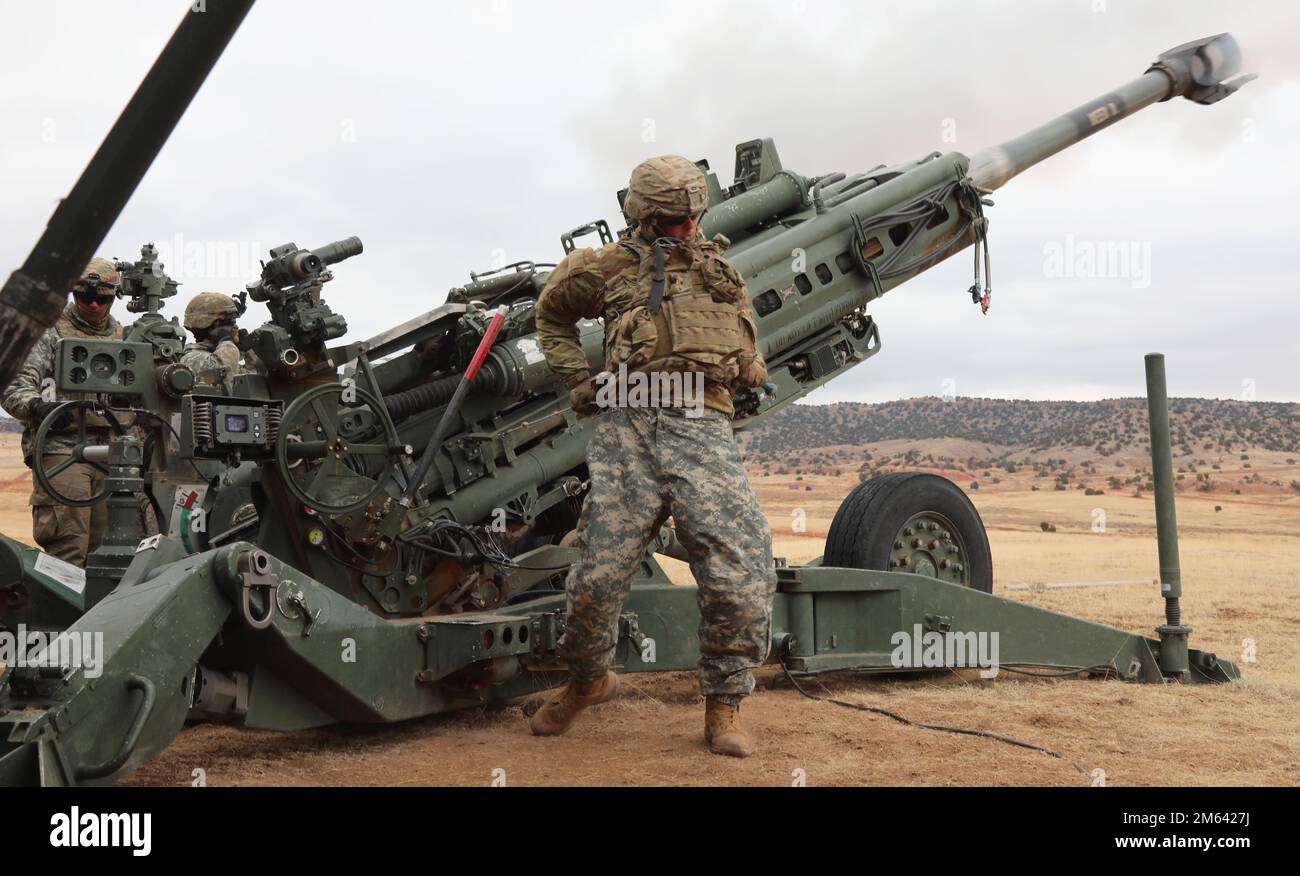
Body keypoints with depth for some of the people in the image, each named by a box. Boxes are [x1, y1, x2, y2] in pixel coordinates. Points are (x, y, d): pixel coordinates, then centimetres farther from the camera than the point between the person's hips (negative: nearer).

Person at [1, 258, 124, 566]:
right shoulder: (50, 332, 2)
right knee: (68, 551, -12)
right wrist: (38, 406, -27)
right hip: (62, 450, -5)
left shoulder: (121, 337, 18)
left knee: (102, 546, 3)